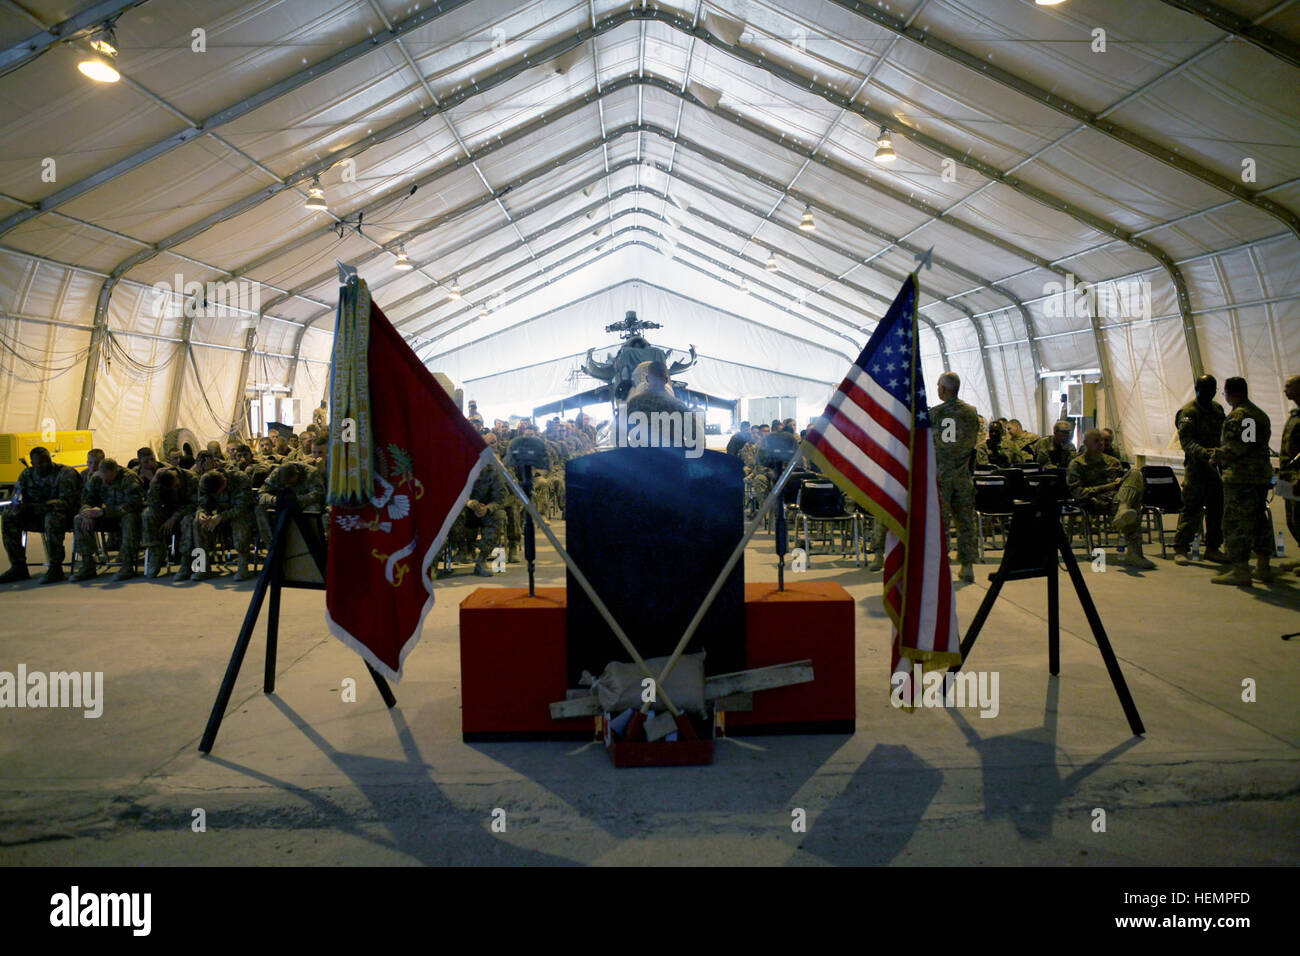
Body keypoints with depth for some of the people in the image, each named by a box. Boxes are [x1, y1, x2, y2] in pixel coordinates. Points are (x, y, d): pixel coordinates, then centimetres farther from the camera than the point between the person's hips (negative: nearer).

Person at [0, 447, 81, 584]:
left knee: (52, 517, -38)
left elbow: (66, 501, -22)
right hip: (37, 516, 6)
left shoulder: (65, 473, -10)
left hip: (65, 515, -6)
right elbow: (17, 497, 6)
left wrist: (31, 508, -31)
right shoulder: (27, 474, 10)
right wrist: (17, 507, -22)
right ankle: (18, 567, -9)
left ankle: (55, 568, -33)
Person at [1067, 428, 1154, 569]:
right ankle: (1134, 553, -55)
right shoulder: (1077, 464, 15)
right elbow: (1076, 491, -1)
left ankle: (1122, 512, -54)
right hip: (1097, 501, -5)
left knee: (1135, 472, -30)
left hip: (1120, 495, 5)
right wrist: (1106, 487, -11)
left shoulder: (1113, 461, 37)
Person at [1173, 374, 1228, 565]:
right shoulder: (1188, 412, -8)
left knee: (1217, 508, 10)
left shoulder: (1217, 408, 15)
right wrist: (1205, 453, -32)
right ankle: (1181, 549, -3)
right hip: (1196, 466, -7)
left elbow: (1224, 435, 24)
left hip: (1216, 466, 7)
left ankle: (1213, 548, 20)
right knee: (1191, 508, -8)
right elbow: (1187, 442, -17)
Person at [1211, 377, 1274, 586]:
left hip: (1240, 477, -9)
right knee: (1260, 521, 16)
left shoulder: (1237, 416, -12)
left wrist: (1216, 456, -4)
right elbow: (1261, 444, 19)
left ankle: (1240, 570, -7)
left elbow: (1235, 447, -20)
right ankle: (1263, 568, 23)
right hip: (1262, 474, 9)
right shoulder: (1261, 414, 17)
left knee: (1236, 522, -6)